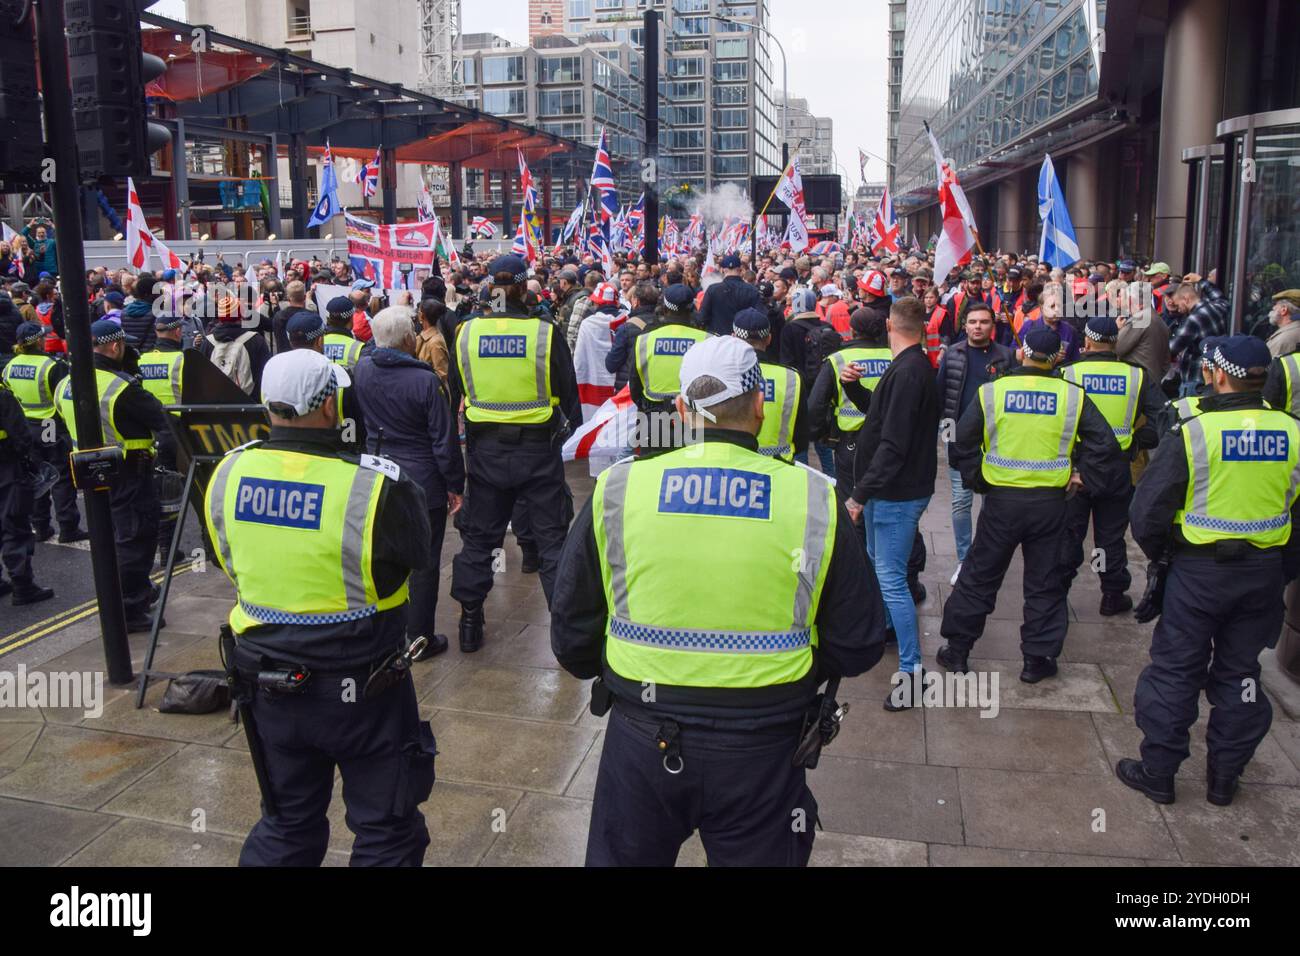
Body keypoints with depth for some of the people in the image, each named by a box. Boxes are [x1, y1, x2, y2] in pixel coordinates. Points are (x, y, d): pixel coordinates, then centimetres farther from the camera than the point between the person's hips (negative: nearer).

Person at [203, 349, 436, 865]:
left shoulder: (228, 474, -7)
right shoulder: (375, 485, -25)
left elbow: (235, 567, 8)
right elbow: (418, 555, -7)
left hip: (268, 680, 5)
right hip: (359, 685, -5)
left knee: (287, 824, 25)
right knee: (386, 829, 14)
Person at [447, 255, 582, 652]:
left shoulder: (466, 332, -2)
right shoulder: (545, 333, -11)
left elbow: (454, 394, 8)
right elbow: (568, 393, -4)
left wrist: (459, 441, 20)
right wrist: (577, 434, 11)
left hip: (485, 449, 2)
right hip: (538, 449, -2)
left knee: (479, 535, 15)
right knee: (551, 536, 7)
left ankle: (470, 620, 22)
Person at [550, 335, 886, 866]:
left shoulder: (617, 490, -8)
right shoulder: (814, 500, -9)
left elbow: (571, 633, 2)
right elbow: (858, 647, -1)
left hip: (644, 740, 1)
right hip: (761, 749, 0)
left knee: (623, 855, 23)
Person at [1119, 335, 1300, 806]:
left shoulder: (1193, 432, -16)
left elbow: (1147, 509, -13)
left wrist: (1159, 553, 6)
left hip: (1199, 569, -4)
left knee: (1175, 670, 8)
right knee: (1239, 672, 17)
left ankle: (1158, 771, 18)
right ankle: (1224, 777, 27)